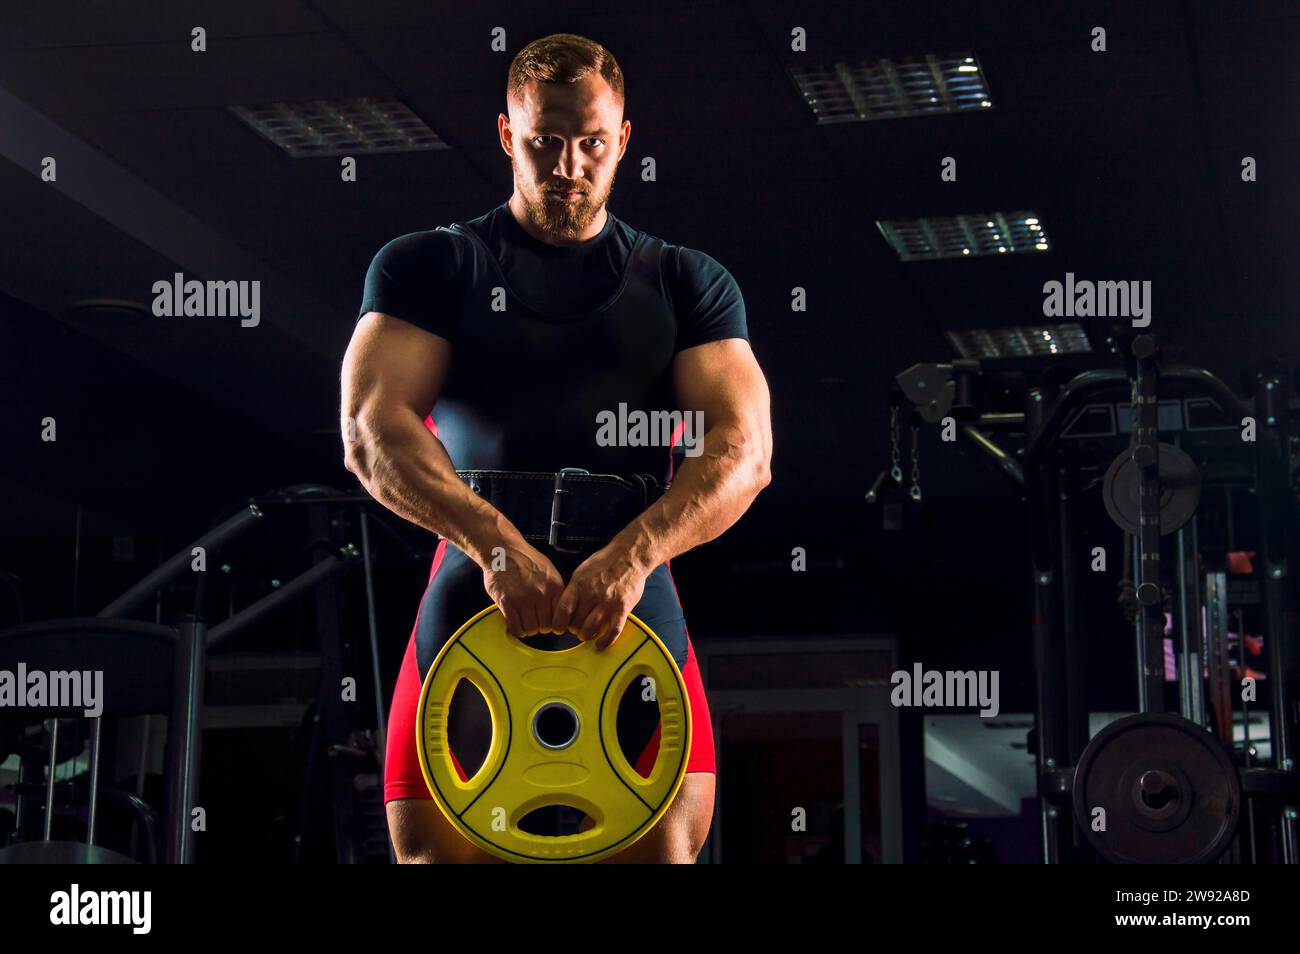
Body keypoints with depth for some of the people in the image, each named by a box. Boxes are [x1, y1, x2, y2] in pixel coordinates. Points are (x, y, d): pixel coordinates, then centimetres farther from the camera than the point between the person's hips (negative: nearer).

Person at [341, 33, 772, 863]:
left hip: (634, 605, 1)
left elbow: (745, 449, 2)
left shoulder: (687, 284, 17)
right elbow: (372, 429, -2)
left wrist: (636, 551, -17)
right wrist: (495, 543, -19)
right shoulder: (429, 267, 14)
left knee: (663, 842, -12)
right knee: (436, 847, -6)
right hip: (472, 598, 0)